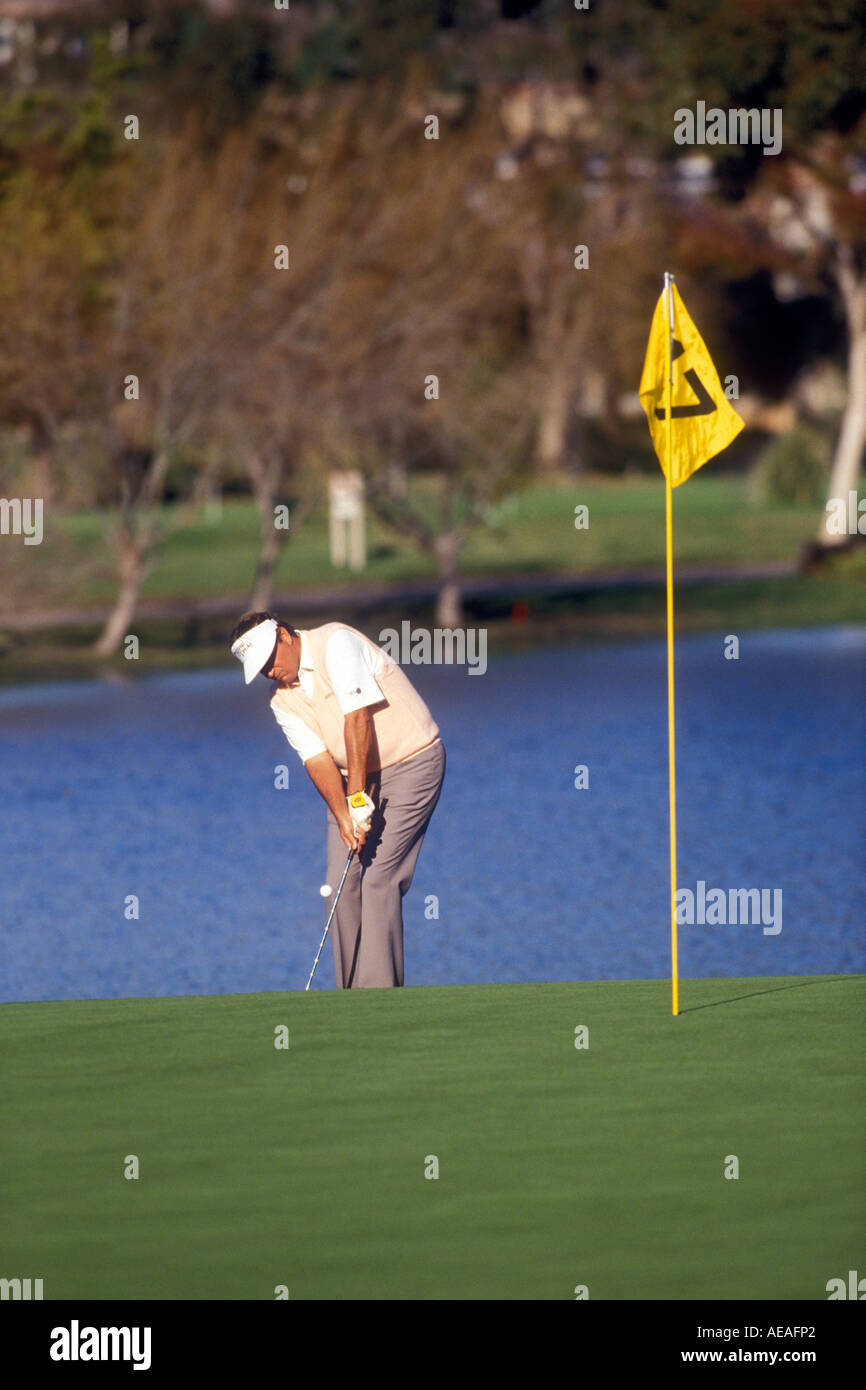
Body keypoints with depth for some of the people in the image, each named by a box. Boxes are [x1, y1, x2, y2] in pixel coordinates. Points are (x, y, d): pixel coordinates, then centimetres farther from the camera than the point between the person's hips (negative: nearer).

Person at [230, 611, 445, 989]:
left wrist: (358, 796, -24)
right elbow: (317, 759, -5)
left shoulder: (336, 643, -16)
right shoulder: (284, 702, 5)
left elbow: (357, 718, -23)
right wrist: (343, 816, -20)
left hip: (409, 763, -7)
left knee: (378, 878, -14)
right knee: (341, 882, -1)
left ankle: (379, 995, -14)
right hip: (353, 776, 7)